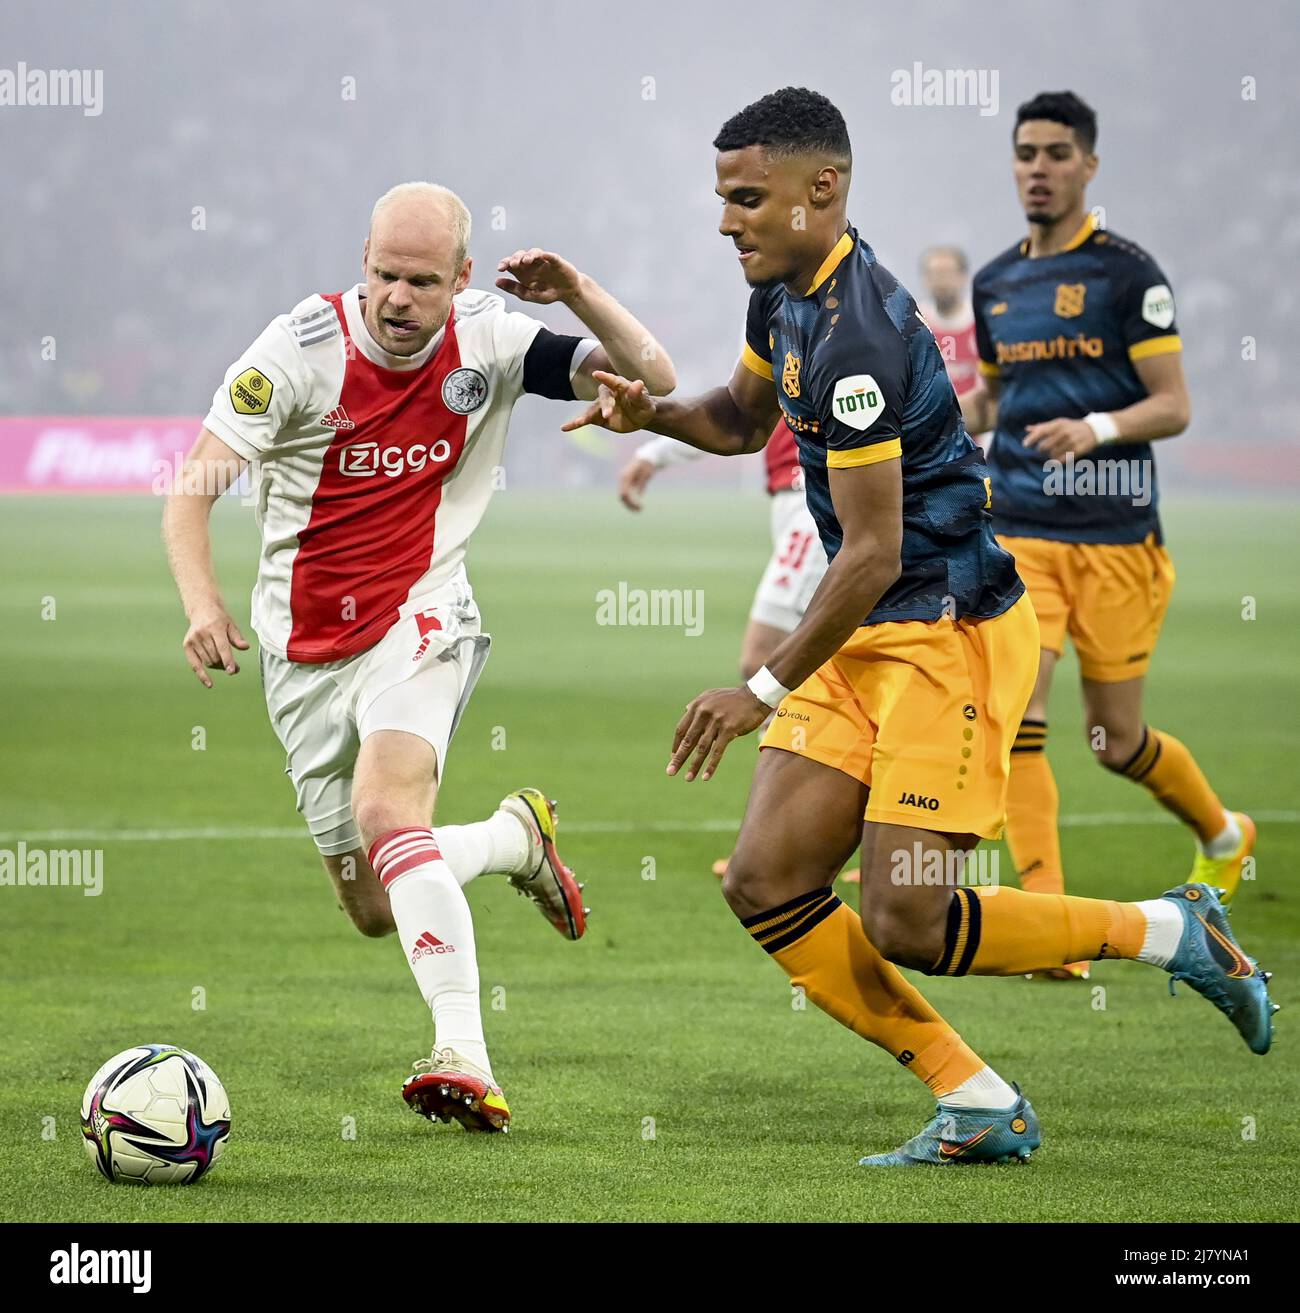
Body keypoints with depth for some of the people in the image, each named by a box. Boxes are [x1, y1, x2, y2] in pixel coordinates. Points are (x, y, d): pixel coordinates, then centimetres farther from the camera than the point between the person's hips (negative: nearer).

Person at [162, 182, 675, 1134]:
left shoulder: (488, 341, -6)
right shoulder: (300, 350, -12)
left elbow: (652, 379, -4)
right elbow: (192, 490, -13)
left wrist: (577, 294, -22)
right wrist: (203, 602, -32)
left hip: (420, 625, -2)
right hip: (306, 652, 2)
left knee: (385, 810, -32)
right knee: (374, 908, 7)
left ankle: (467, 1062, -39)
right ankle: (517, 836, 38)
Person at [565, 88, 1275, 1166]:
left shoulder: (856, 333, -23)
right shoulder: (786, 295, 8)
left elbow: (873, 556, -23)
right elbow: (745, 416, 29)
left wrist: (767, 690, -16)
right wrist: (652, 412, 7)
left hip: (953, 629, -10)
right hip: (868, 635, 10)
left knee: (907, 923, -14)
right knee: (766, 885, -2)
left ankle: (1176, 933, 6)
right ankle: (980, 1106, 5)